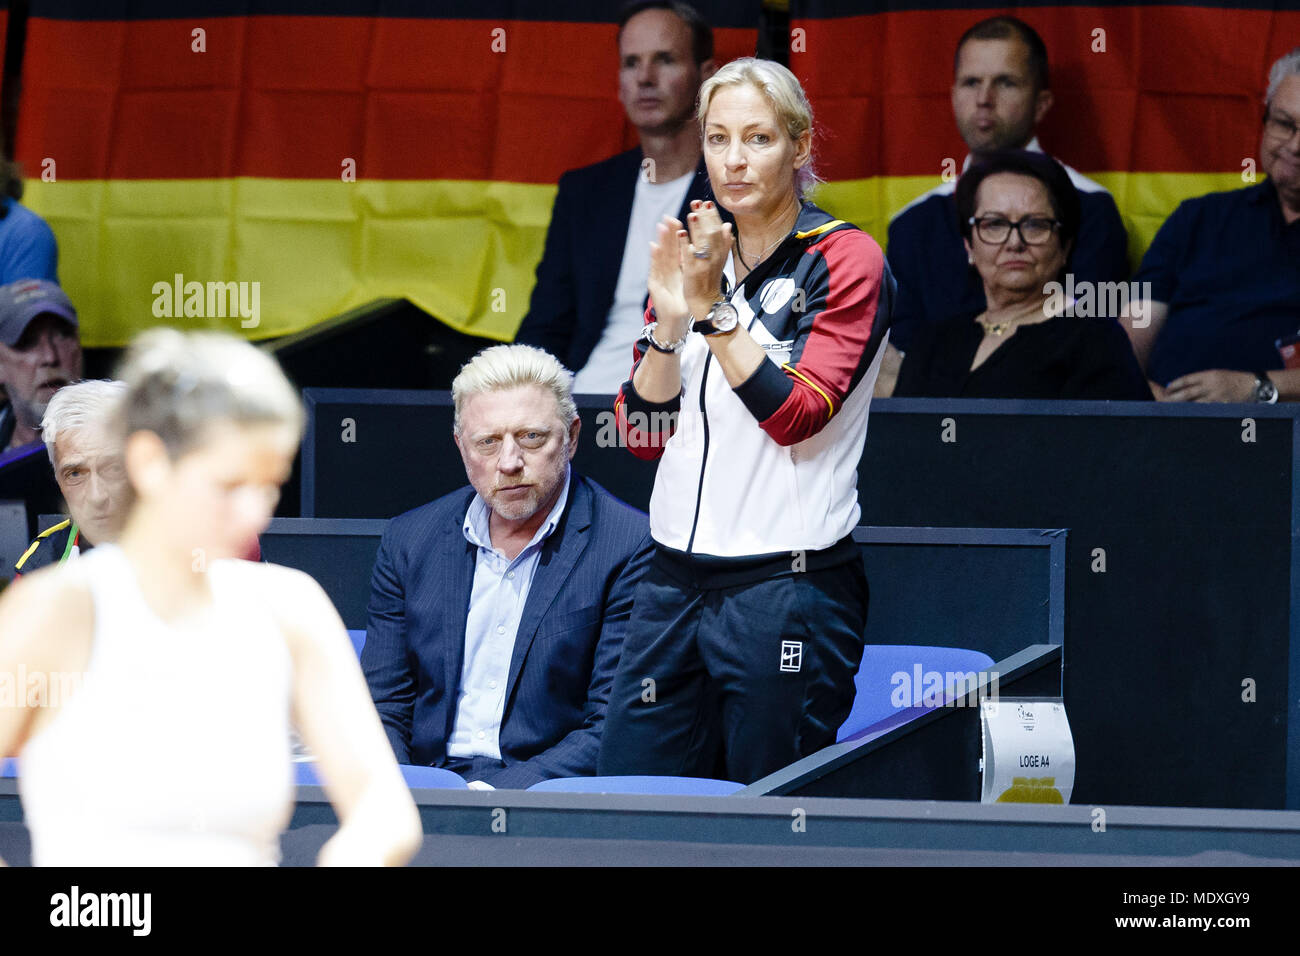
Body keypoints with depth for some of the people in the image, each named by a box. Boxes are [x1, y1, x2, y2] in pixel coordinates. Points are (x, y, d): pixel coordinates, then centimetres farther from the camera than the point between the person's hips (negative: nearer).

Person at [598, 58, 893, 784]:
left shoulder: (847, 260, -5)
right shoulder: (693, 257, 14)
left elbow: (795, 415, -15)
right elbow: (643, 434, 9)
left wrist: (714, 305, -19)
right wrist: (670, 320, -5)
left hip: (789, 583, -6)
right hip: (676, 581, 6)